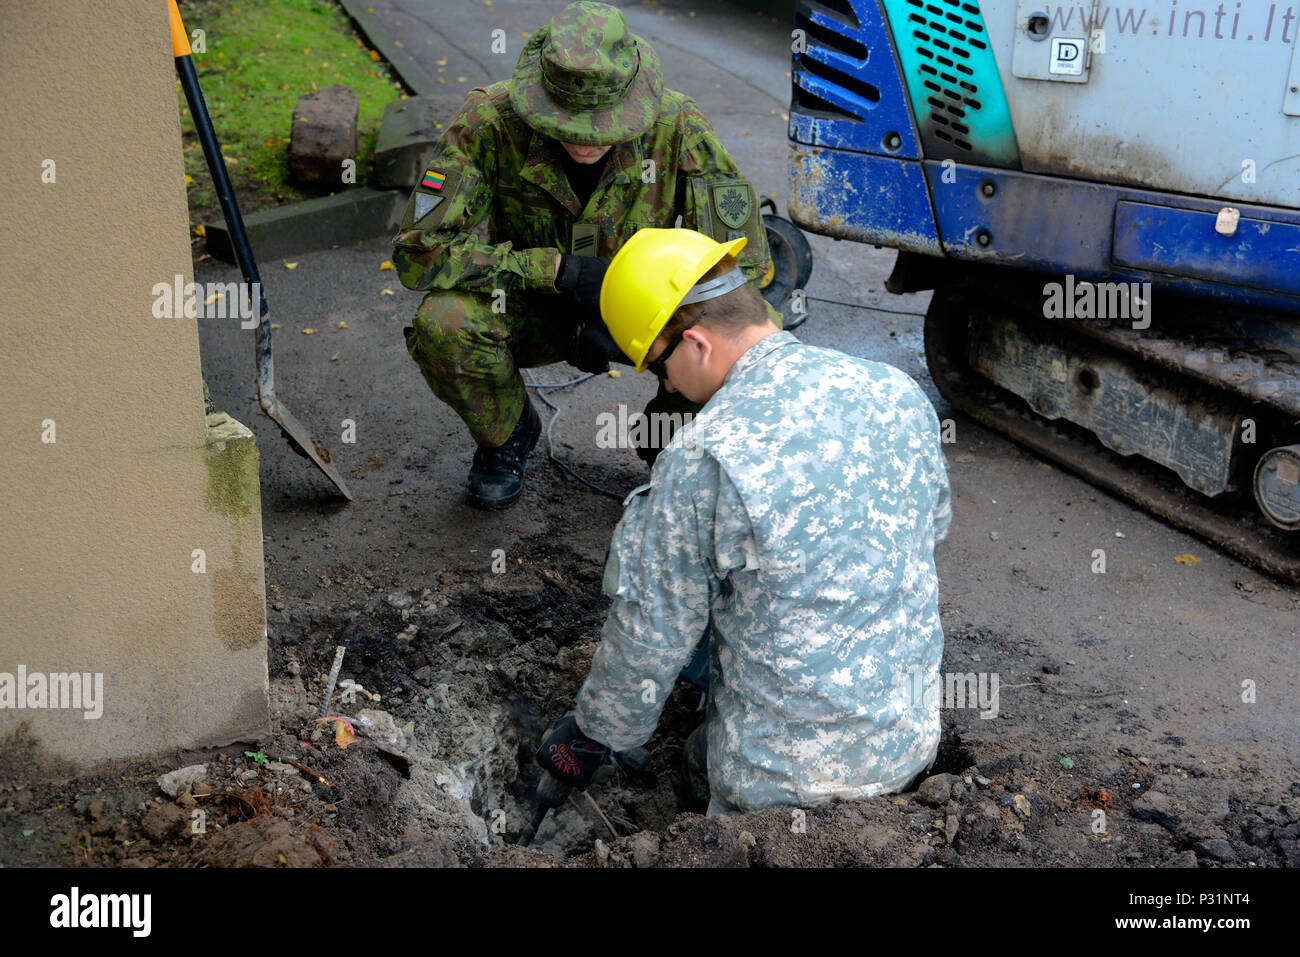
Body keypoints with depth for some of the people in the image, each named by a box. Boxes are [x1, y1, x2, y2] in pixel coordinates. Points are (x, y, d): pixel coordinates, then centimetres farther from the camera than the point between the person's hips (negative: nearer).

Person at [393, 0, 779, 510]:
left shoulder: (677, 127, -24)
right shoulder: (490, 119, -25)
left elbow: (744, 260, -21)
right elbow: (418, 250, -25)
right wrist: (555, 268, -32)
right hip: (531, 309, 0)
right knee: (441, 321, -33)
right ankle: (506, 434, 2)